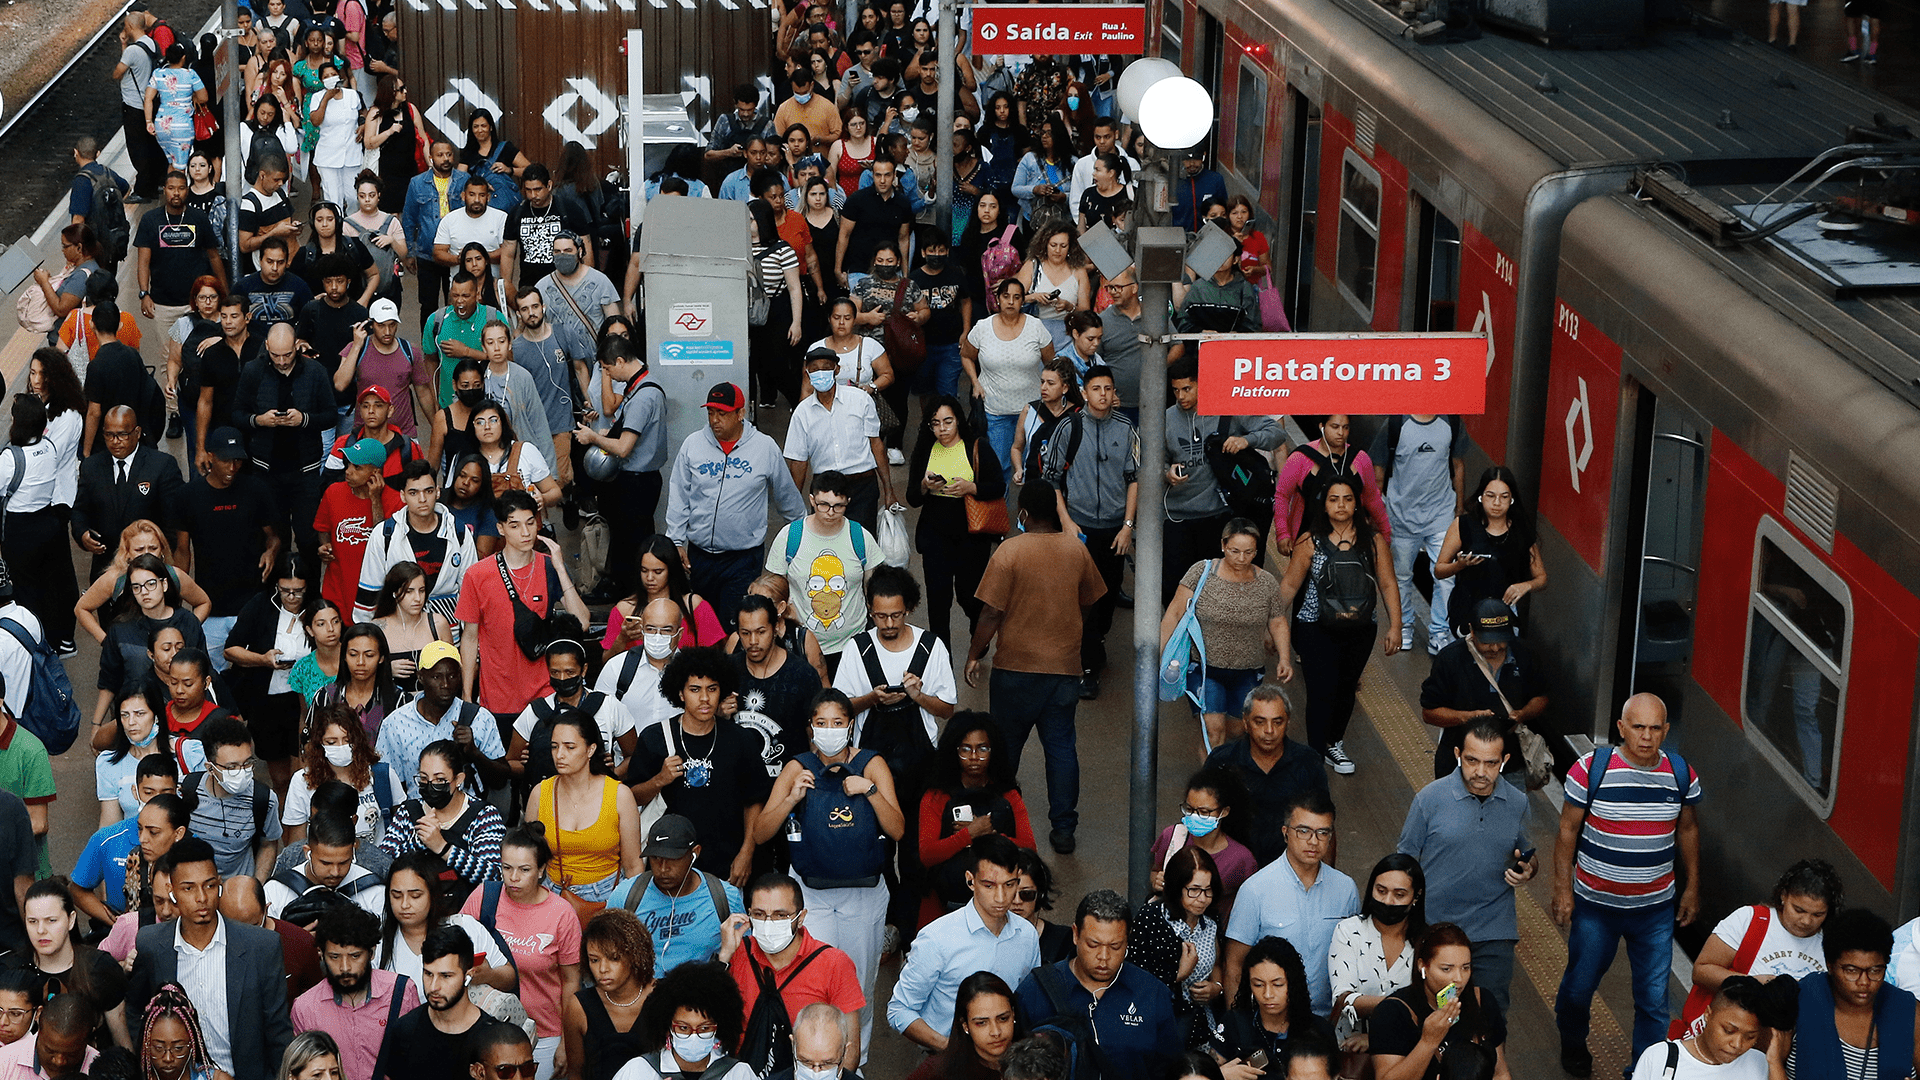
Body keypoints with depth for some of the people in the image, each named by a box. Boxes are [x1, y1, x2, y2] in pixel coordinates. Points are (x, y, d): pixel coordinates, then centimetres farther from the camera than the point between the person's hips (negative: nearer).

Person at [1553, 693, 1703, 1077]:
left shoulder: (1682, 774, -5)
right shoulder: (1590, 768, -14)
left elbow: (1687, 830, 10)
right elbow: (1568, 830, -6)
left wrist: (1692, 887, 12)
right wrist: (1562, 890, -7)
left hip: (1656, 907, 1)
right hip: (1595, 904, -1)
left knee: (1654, 998, 6)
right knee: (1580, 985, 16)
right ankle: (1572, 1043, 45)